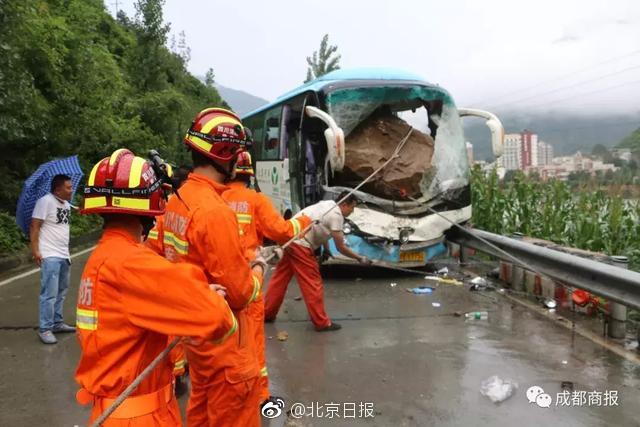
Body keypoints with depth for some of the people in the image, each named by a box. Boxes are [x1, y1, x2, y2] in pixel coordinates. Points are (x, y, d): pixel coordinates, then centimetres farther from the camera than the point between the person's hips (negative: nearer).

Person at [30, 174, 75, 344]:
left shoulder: (67, 205, 13)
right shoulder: (45, 201, -13)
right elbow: (34, 226, -15)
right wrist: (35, 250, -21)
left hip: (64, 255, 9)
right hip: (49, 256, -8)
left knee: (61, 292, 15)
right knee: (49, 294, -7)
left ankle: (57, 323, 25)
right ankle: (45, 329, 1)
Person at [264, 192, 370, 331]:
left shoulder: (328, 204, 15)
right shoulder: (336, 215, -13)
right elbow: (341, 247, -8)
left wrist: (326, 249, 21)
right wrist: (359, 258, 2)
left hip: (290, 238, 10)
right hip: (300, 244, -10)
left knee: (280, 278, 17)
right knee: (313, 284, -2)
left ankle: (267, 313, 27)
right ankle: (322, 322, 5)